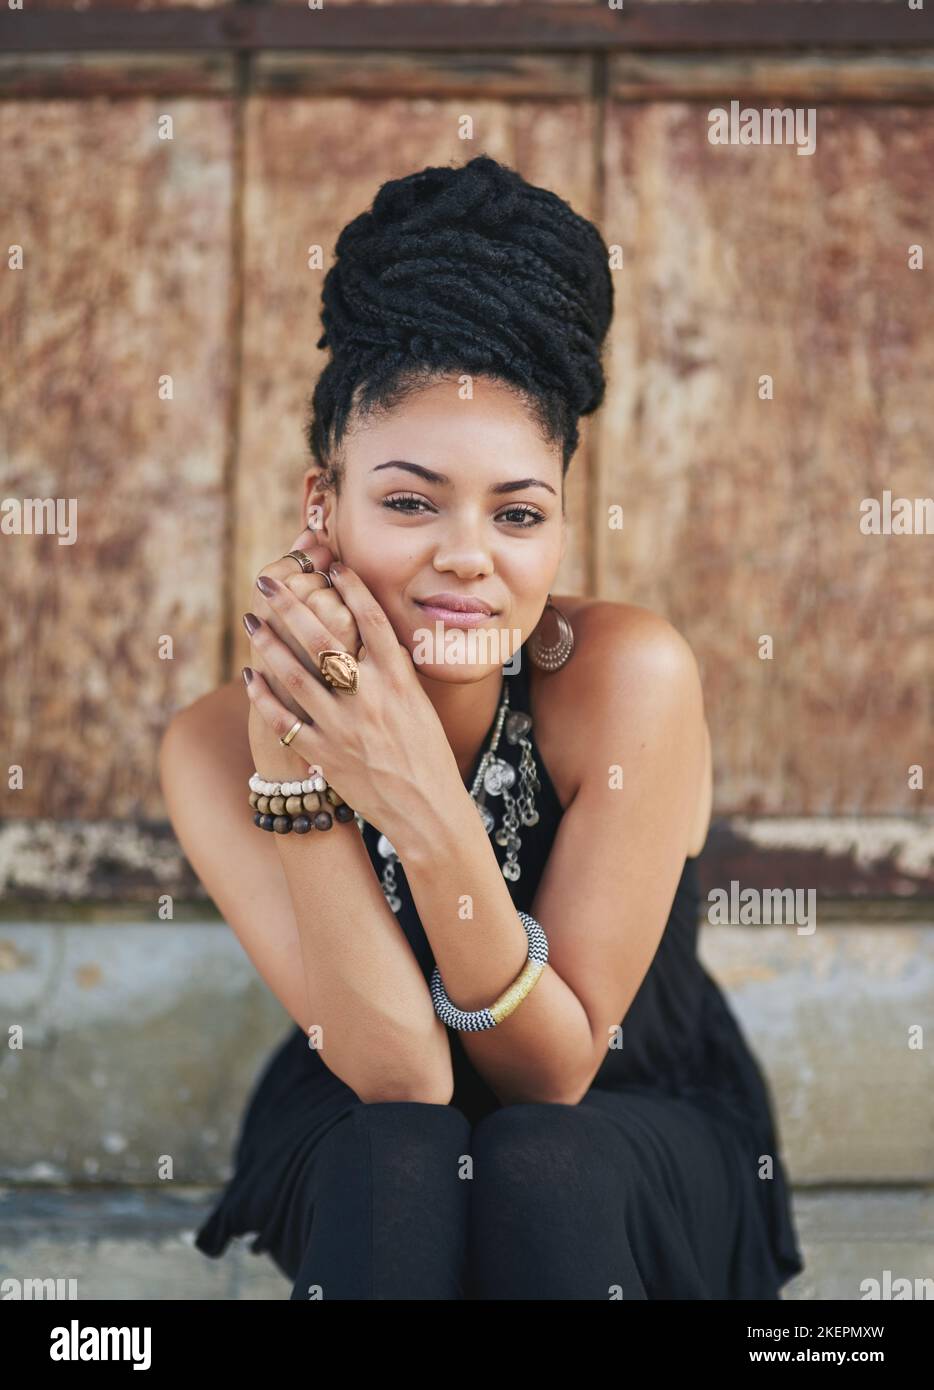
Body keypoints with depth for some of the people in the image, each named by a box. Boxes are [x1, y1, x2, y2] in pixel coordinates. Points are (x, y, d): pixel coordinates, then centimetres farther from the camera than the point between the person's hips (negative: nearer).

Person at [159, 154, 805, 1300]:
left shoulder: (631, 675, -24)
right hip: (354, 1153, 1)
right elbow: (398, 1073, -23)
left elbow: (556, 1072, -20)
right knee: (398, 1161, -32)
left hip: (643, 1132, 0)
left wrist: (429, 811, -35)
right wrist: (294, 775, -34)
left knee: (537, 1164, -33)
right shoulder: (215, 749, -19)